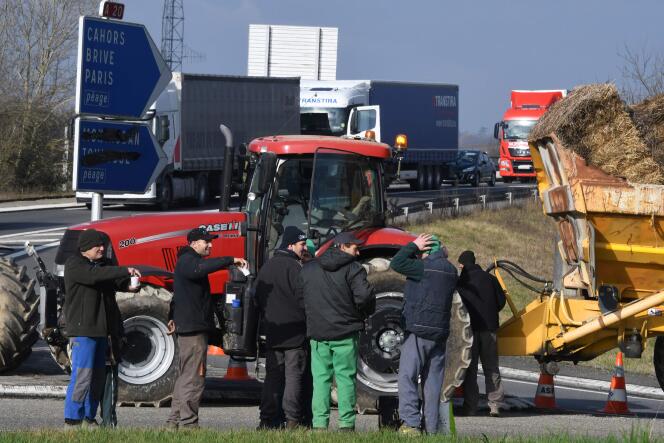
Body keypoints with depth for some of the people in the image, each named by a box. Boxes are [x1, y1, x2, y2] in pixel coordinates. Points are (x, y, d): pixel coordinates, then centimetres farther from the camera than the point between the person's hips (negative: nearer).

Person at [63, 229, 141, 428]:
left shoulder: (102, 264, 17)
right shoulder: (74, 265, -9)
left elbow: (116, 282, 10)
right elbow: (95, 275, -27)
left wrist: (128, 284, -14)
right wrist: (125, 270, -32)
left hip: (100, 329, 9)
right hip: (82, 329, -9)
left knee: (98, 376, 11)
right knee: (82, 375, -13)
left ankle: (89, 418, 19)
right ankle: (72, 421, -10)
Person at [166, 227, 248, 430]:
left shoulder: (186, 261, 22)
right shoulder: (187, 261, -13)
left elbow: (179, 294, 33)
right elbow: (201, 268, -37)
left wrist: (173, 317, 42)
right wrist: (231, 261, -40)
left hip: (186, 328, 11)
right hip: (194, 329, -11)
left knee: (185, 377, 15)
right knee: (193, 378, -10)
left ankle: (175, 421, 18)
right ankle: (188, 423, -11)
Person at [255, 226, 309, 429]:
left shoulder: (266, 268, 10)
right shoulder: (294, 267, -14)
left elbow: (258, 297, 15)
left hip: (272, 333, 7)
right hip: (295, 333, -7)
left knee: (273, 376, 10)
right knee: (294, 376, -4)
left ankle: (268, 420, 8)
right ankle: (293, 420, -7)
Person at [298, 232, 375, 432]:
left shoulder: (308, 269, 10)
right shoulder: (352, 269, -7)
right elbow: (364, 295, -18)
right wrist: (366, 312, 2)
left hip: (317, 333, 4)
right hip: (345, 333, -4)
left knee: (320, 378, 6)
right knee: (345, 377, 2)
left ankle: (319, 423, 2)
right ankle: (346, 423, 1)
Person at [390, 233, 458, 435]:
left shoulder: (424, 268, -13)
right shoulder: (450, 270, 11)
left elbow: (396, 263, -13)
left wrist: (413, 246, -3)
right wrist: (443, 256, 17)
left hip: (419, 331, -8)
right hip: (440, 332, 8)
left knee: (407, 377, -8)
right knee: (433, 380, 10)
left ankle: (411, 423, -19)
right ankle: (431, 427, 9)